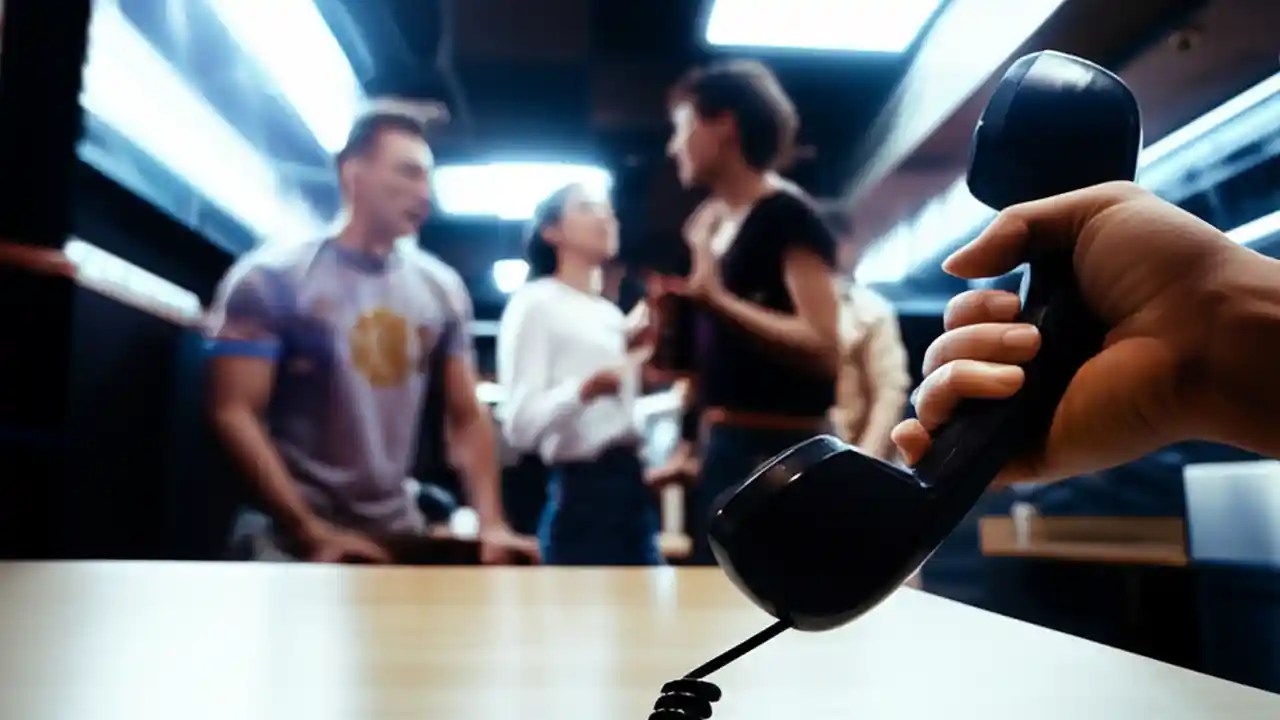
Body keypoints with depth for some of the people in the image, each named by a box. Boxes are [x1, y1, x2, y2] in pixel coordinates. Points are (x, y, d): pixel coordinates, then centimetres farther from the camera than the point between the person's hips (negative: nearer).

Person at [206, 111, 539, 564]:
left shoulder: (442, 289, 5)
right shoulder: (273, 277, -8)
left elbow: (467, 417, 6)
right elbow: (234, 413, -12)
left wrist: (492, 524, -6)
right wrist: (313, 532, -17)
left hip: (399, 532, 4)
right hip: (293, 539, -4)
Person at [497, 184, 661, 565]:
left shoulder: (612, 315, 20)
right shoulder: (535, 302, -5)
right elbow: (520, 424, -18)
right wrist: (585, 390, -31)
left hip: (631, 489, 8)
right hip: (580, 494, -8)